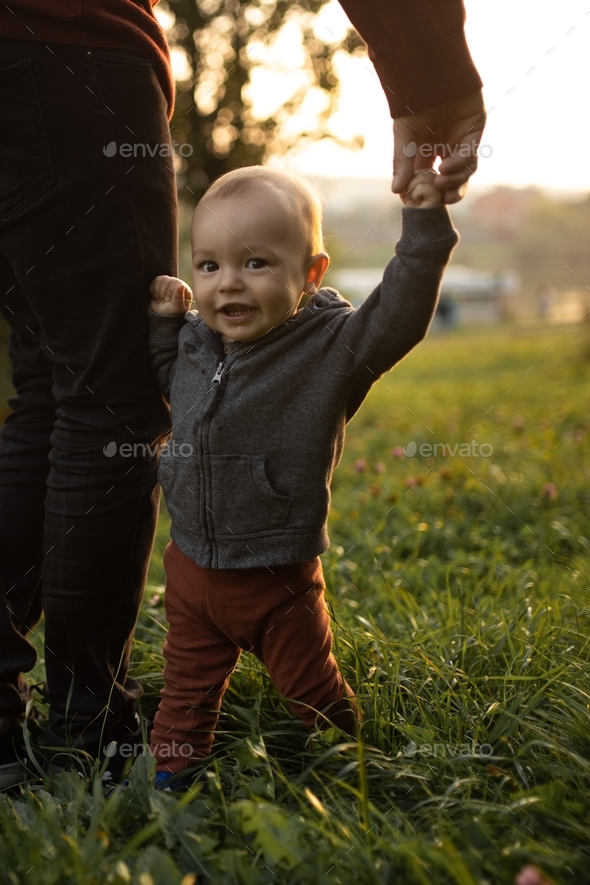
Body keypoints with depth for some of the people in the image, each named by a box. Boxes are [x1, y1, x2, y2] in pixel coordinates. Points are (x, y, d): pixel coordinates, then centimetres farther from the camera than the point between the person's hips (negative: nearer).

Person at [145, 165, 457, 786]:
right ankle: (171, 771, 40)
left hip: (279, 578, -4)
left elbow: (397, 317, -32)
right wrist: (164, 320, 4)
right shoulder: (196, 341, -2)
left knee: (310, 690, 17)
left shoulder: (332, 346, -18)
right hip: (192, 567, 4)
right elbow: (170, 383, 19)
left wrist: (424, 224, -36)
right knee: (187, 686, 21)